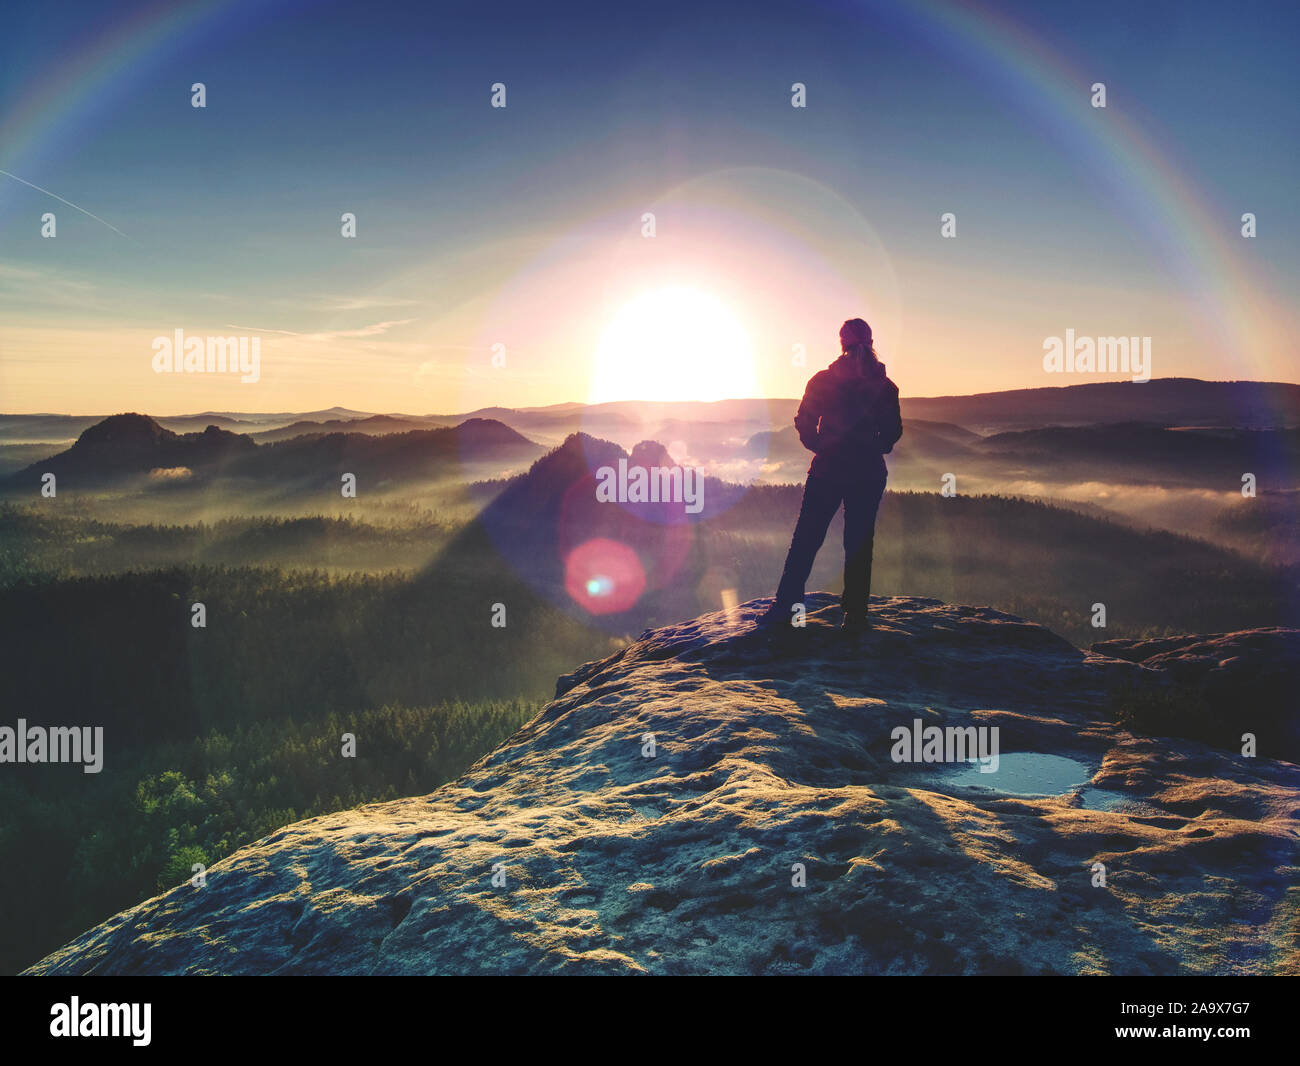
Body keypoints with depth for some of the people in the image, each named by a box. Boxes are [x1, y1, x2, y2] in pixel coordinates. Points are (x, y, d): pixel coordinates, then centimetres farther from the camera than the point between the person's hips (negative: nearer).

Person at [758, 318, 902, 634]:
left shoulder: (823, 380, -3)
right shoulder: (884, 385, -1)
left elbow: (804, 423, -3)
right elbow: (893, 431, 1)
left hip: (827, 469, -1)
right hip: (869, 473, 1)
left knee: (806, 539, 7)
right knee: (860, 543, 7)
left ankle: (784, 607, 6)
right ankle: (855, 614, 7)